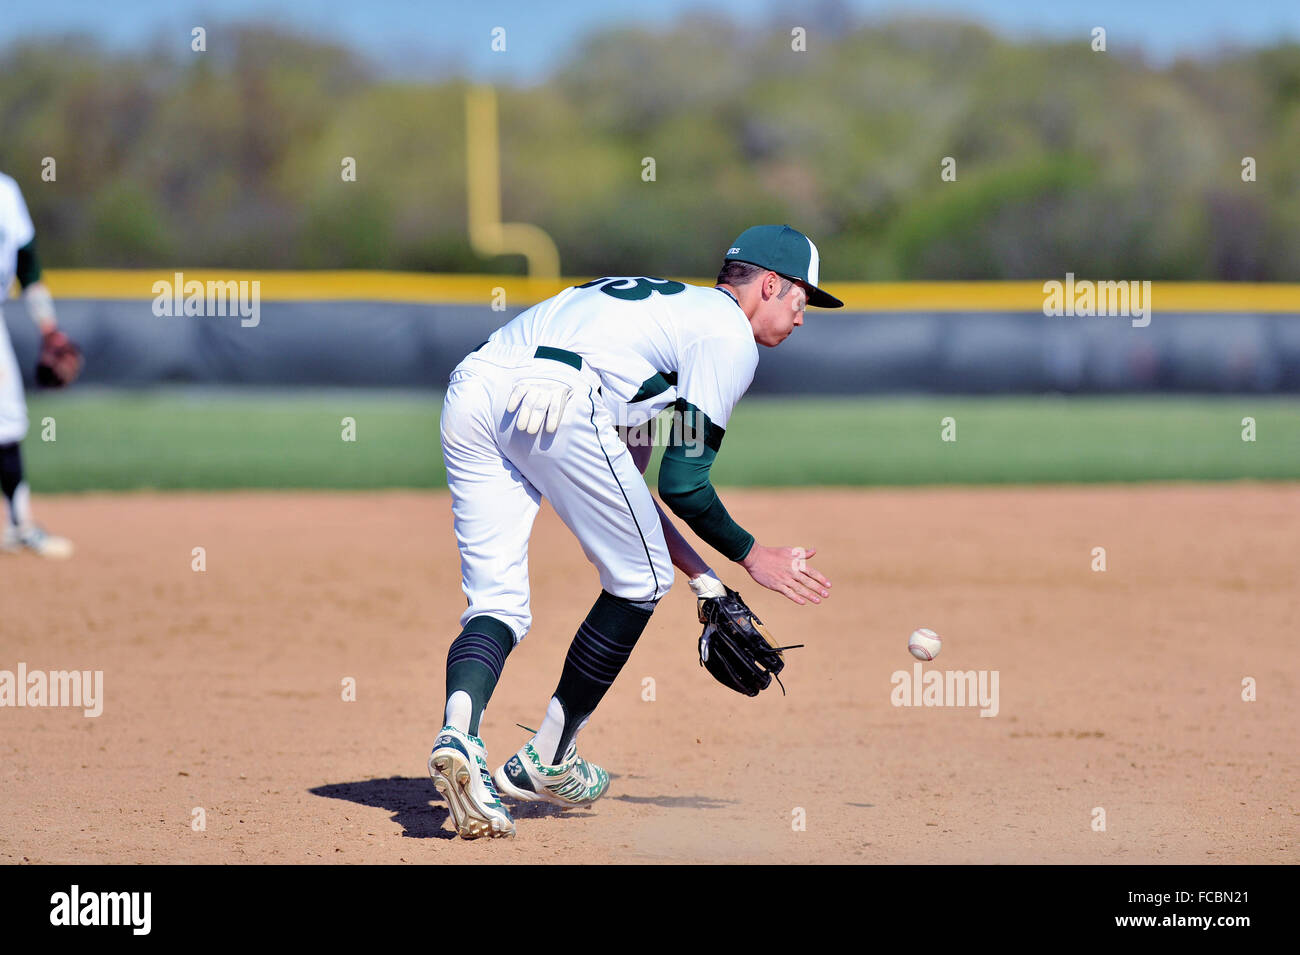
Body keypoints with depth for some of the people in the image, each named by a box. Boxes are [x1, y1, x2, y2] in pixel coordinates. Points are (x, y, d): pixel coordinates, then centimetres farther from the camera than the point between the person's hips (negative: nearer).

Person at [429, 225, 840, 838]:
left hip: (467, 391, 8)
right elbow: (683, 482, 5)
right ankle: (545, 763, 17)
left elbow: (624, 481, 35)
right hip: (552, 403, -8)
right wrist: (751, 556, 20)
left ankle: (458, 735, -20)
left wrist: (702, 575, 37)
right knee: (641, 579, 12)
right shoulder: (730, 336, 11)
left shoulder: (663, 303, 37)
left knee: (498, 603, 9)